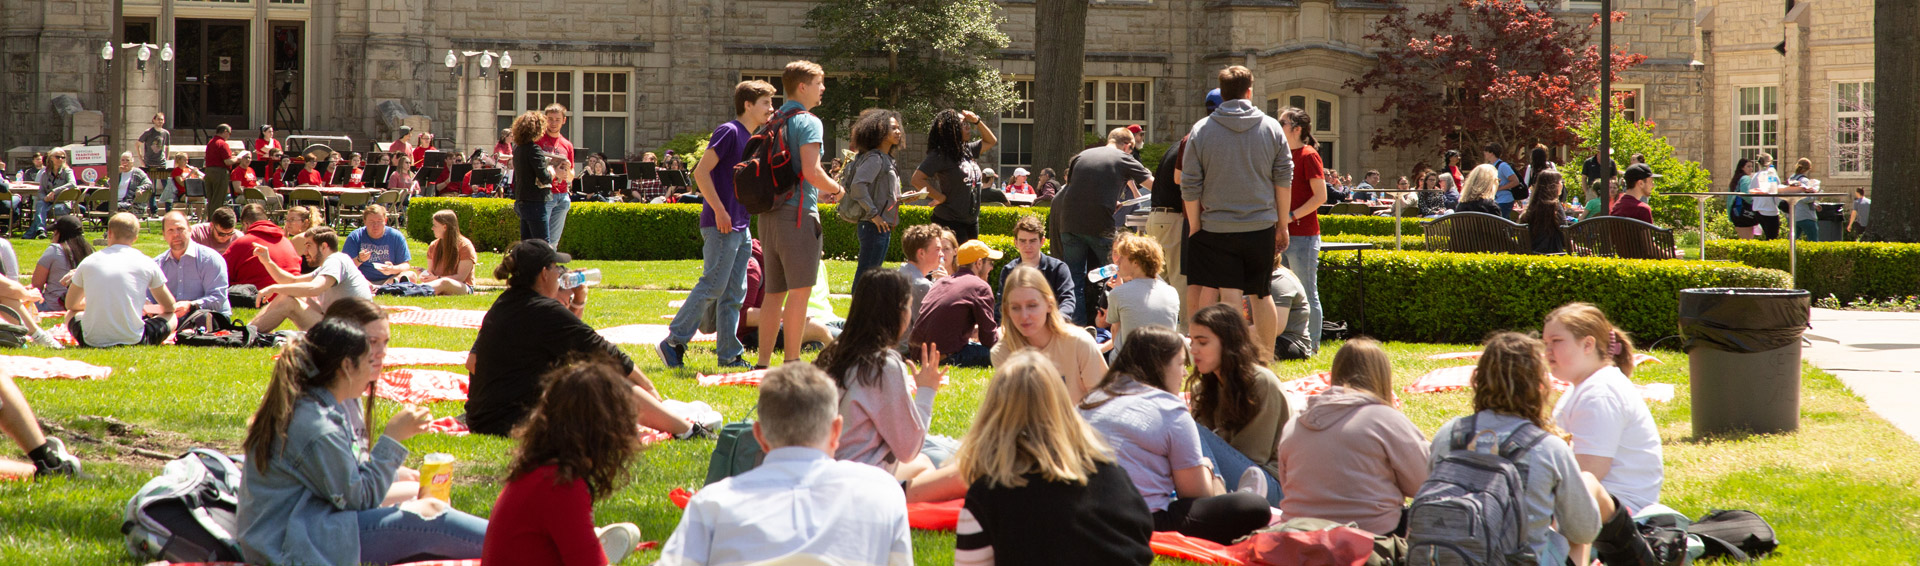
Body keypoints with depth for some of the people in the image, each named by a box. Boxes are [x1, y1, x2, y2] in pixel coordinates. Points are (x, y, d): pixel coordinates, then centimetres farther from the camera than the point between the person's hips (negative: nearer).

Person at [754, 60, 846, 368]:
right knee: (800, 288, -6)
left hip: (769, 214, 8)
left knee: (774, 291, 11)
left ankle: (763, 361, 11)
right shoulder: (808, 122, -10)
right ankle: (792, 363, -8)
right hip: (798, 213, -8)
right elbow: (811, 170, -20)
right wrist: (835, 189, 0)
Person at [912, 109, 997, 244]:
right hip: (950, 222, -8)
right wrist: (941, 197, -15)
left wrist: (976, 121, 12)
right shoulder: (939, 155, -13)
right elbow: (917, 179, -19)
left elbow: (991, 141, 27)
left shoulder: (967, 150, 11)